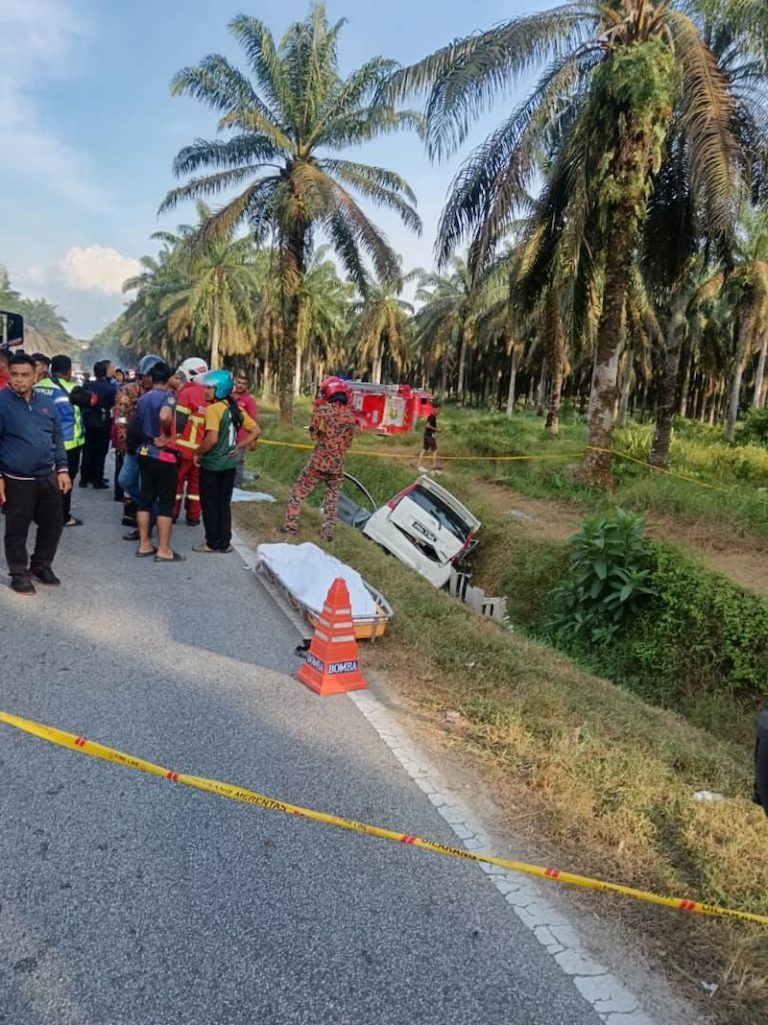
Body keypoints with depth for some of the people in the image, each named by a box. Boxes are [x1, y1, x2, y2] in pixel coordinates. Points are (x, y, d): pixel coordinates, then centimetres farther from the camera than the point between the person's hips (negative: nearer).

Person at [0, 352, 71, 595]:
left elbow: (57, 438, 13)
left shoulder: (46, 403, 7)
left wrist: (62, 469, 7)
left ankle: (41, 566, 32)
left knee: (53, 524, 13)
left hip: (48, 477, 5)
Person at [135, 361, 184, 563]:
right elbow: (164, 416, -32)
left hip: (144, 452, 7)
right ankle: (163, 550, 1)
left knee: (145, 498, 12)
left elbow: (138, 425, 15)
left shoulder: (142, 398, 11)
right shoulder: (168, 396, -13)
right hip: (163, 454, -7)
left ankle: (144, 545, 16)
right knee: (166, 501, -1)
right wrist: (167, 434, -16)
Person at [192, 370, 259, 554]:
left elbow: (212, 438, -26)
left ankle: (213, 543, 12)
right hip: (229, 463, 7)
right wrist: (238, 446, 9)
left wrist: (198, 453, -11)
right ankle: (225, 543, 18)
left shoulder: (213, 409, -16)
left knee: (209, 504, 6)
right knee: (224, 504, 14)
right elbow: (256, 431, 9)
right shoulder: (235, 409, 6)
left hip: (211, 464, -7)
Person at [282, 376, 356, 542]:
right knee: (332, 498, 16)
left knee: (298, 492, 11)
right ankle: (329, 531, 15)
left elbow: (314, 433, 2)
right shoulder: (350, 415, -1)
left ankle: (290, 525, 12)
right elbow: (348, 442, 9)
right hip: (338, 464, 3)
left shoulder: (322, 410, -11)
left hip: (319, 461, -3)